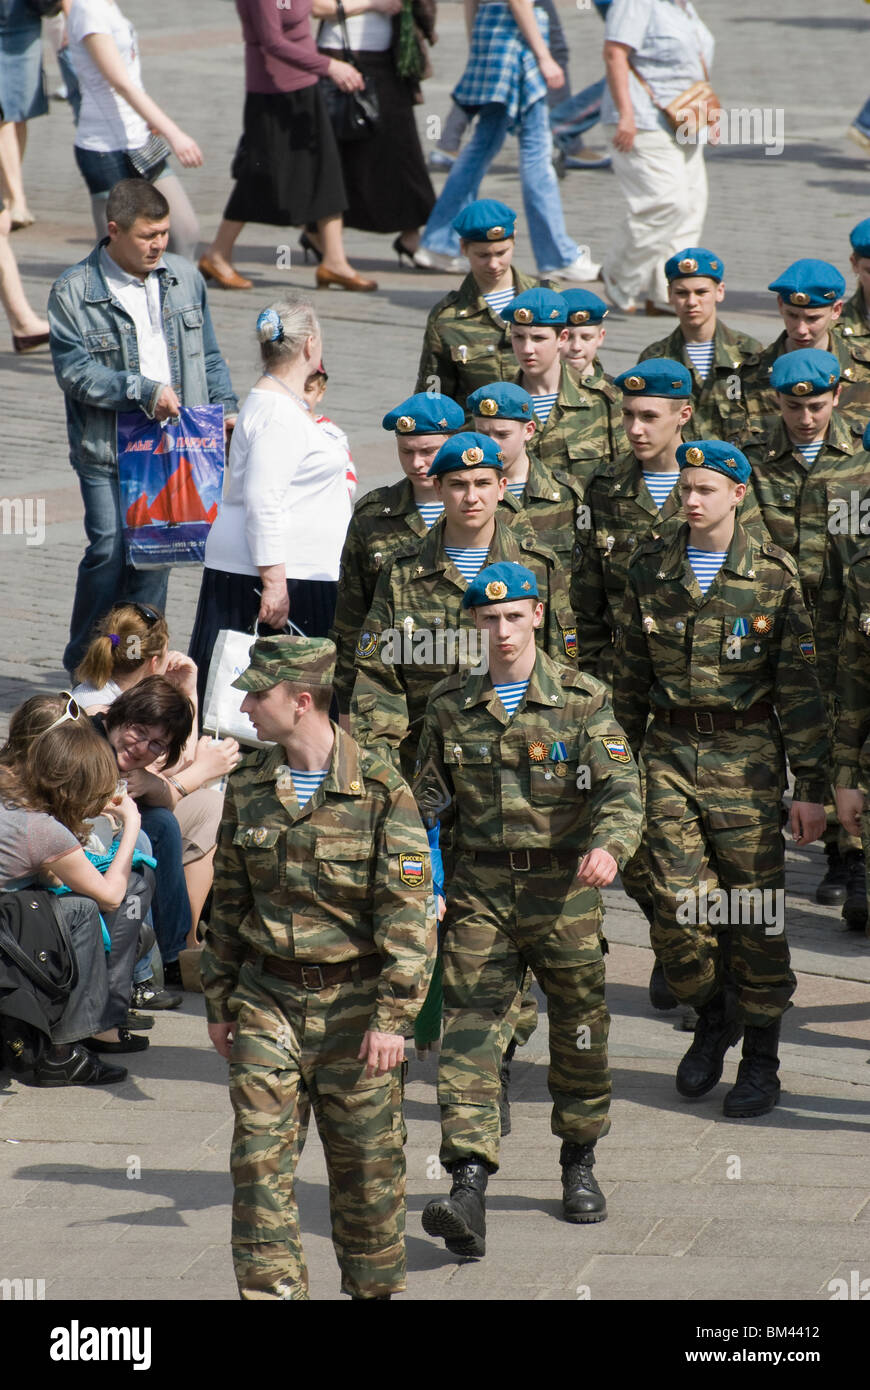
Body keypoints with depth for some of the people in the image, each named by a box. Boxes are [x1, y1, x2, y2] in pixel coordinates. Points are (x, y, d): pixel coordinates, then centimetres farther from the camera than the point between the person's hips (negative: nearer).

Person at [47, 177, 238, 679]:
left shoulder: (183, 277, 9)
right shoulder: (74, 292, -6)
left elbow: (208, 353, 18)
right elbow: (74, 369, -12)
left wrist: (225, 407, 5)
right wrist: (143, 391, -18)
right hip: (108, 448, -4)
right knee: (109, 551, -9)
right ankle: (86, 666, 7)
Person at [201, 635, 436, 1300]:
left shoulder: (381, 791, -12)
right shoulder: (248, 788, 5)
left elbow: (409, 915, -12)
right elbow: (229, 902, 14)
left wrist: (392, 1017, -16)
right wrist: (219, 1001, 14)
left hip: (353, 1004, -4)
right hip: (268, 1001, 4)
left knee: (365, 1162, 7)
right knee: (260, 1158, -3)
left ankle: (375, 1286, 24)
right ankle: (272, 1289, 2)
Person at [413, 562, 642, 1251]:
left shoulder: (582, 699, -3)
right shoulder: (450, 704, 6)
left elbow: (621, 788, -10)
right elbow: (430, 800, 13)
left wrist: (609, 844, -30)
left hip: (563, 890, -1)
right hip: (479, 890, 1)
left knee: (579, 1031, 12)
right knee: (469, 1031, -11)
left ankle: (580, 1161, 35)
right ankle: (469, 1192, -20)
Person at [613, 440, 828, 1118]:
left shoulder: (773, 573, -4)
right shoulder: (652, 570, 5)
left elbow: (800, 686, -3)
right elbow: (630, 674, 14)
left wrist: (810, 786, -5)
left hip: (746, 752, -2)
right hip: (671, 750, 2)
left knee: (756, 907, 0)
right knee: (678, 908, -4)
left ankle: (761, 1057, 13)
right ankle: (713, 1014, 24)